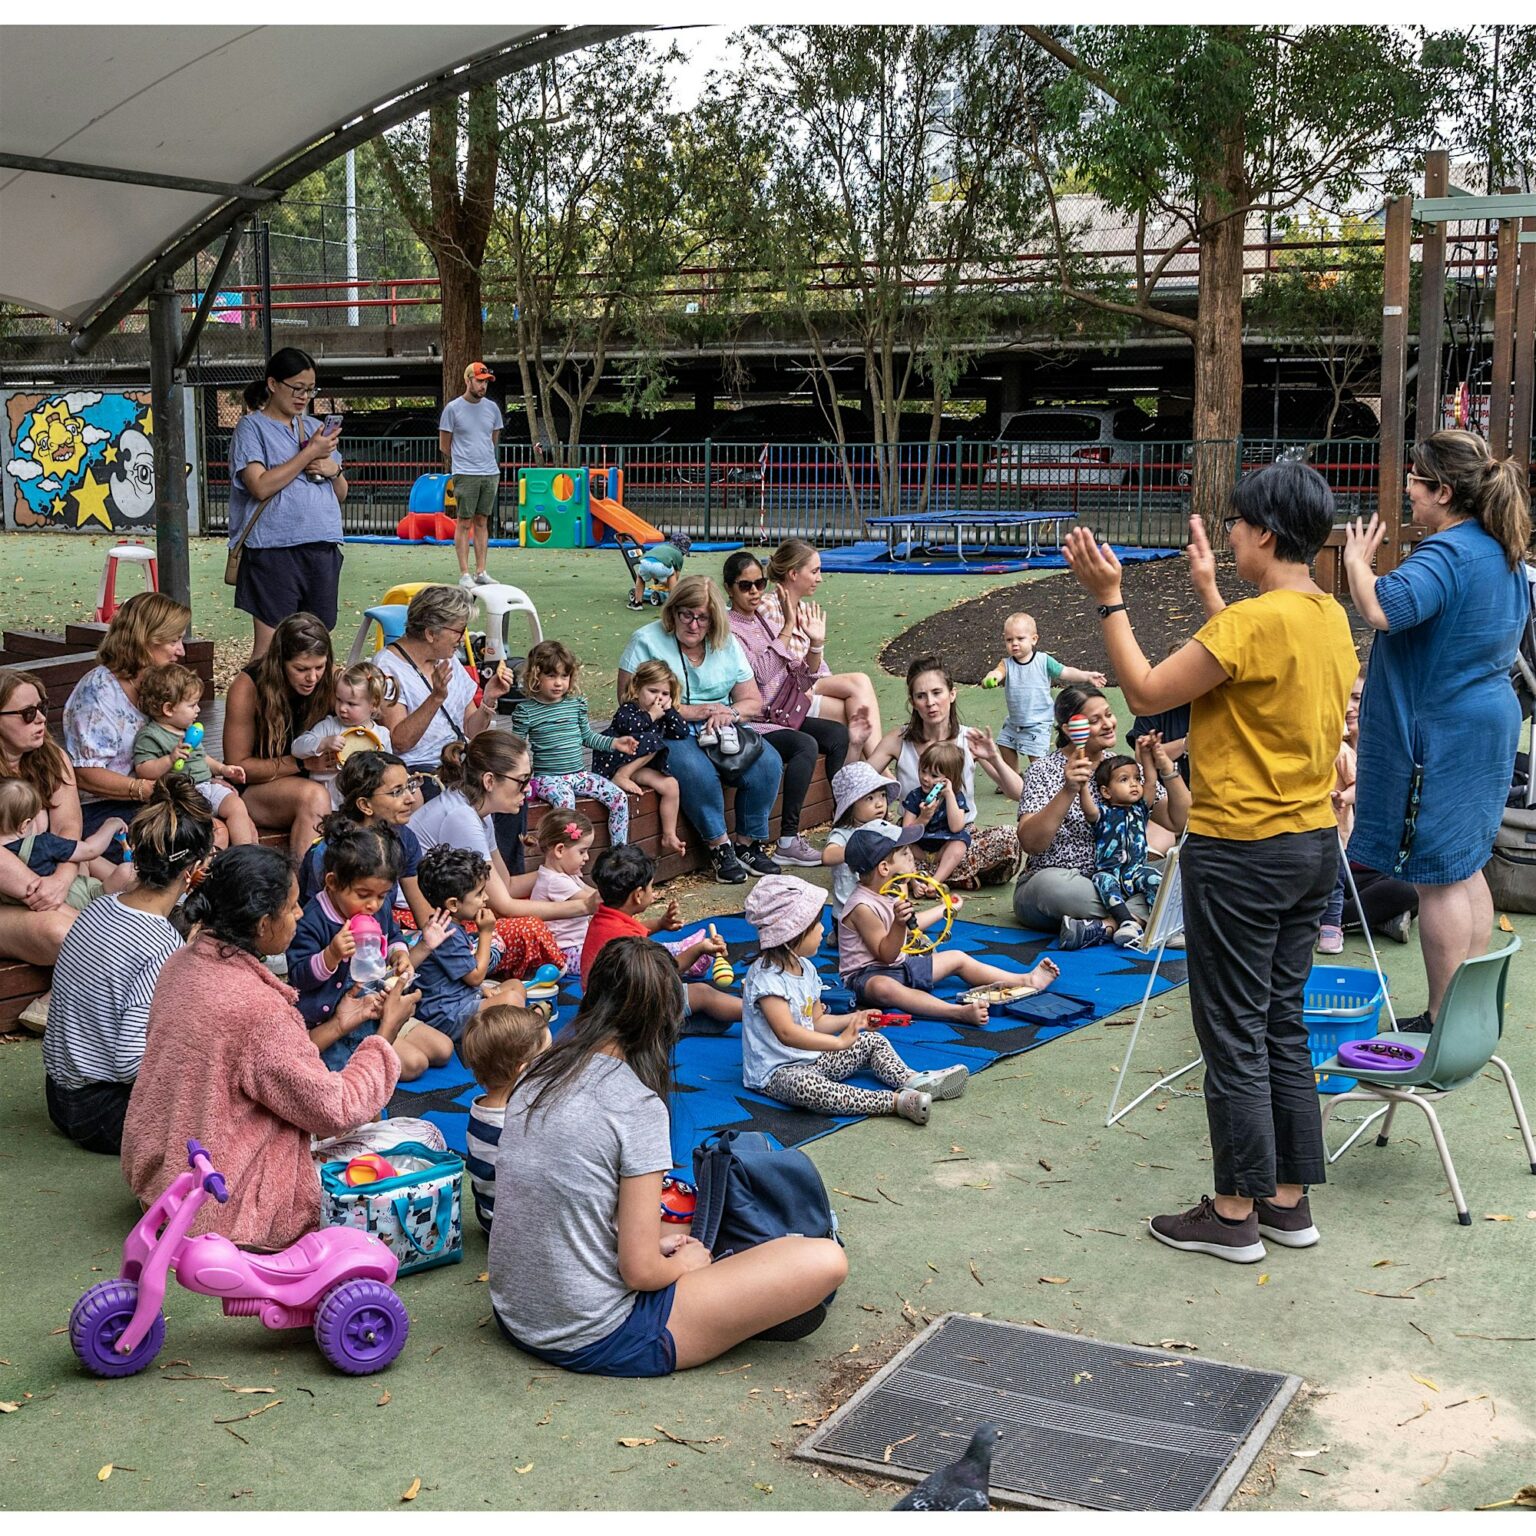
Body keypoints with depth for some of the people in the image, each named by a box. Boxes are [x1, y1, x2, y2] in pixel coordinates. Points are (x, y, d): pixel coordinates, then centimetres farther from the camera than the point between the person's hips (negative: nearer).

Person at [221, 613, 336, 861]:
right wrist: (302, 762, -22)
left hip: (314, 782, 4)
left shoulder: (331, 680, -6)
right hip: (256, 788, -3)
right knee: (314, 796, -36)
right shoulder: (248, 686, -15)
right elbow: (239, 765, -12)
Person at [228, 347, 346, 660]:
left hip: (322, 549, 6)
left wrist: (333, 469, 0)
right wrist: (310, 453, -11)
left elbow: (341, 494, 22)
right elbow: (261, 487, -14)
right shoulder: (252, 427, 1)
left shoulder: (315, 428, 18)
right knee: (268, 648, -6)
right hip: (274, 550, -5)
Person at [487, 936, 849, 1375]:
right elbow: (640, 1271, -18)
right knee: (825, 1261, -12)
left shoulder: (535, 1075, 2)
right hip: (595, 1342, -8)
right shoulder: (638, 1105, -18)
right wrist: (686, 1262, 3)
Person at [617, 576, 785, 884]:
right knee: (697, 770, -37)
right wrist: (691, 711, -15)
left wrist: (730, 713, -12)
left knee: (767, 763, -22)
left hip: (722, 731, 5)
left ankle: (749, 843, -7)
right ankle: (719, 846, -18)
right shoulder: (646, 641, -2)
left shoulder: (727, 644, 11)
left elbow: (754, 703, 13)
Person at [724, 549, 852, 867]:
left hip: (784, 714, 7)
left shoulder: (768, 620, 11)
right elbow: (760, 674, -24)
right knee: (806, 745, -29)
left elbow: (804, 679, 7)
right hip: (751, 724, -7)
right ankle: (788, 842, -27)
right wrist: (787, 630, -22)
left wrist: (816, 643, -10)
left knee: (839, 734, -11)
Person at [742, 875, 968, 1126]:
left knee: (873, 1040, 10)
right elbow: (787, 1033, -31)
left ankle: (911, 1080, -14)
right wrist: (840, 1041, -31)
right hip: (776, 1072, -10)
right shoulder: (765, 977, -22)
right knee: (803, 1086, -41)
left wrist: (854, 1020, 6)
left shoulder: (805, 968, 8)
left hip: (814, 1059, 10)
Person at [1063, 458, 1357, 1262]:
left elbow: (1147, 691, -15)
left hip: (1239, 854, -9)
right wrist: (1209, 593, 24)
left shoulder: (1255, 619, -20)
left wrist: (1109, 597, -9)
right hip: (1312, 843, 9)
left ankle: (1235, 1214, 10)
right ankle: (1290, 1200, 23)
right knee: (1282, 1023, 16)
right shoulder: (1330, 618, 7)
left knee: (1234, 1033, 1)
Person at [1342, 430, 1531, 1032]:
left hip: (1439, 733, -10)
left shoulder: (1446, 553, -21)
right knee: (1465, 868, 16)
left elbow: (1383, 609, -37)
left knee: (1437, 877, -3)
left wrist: (1357, 562, -17)